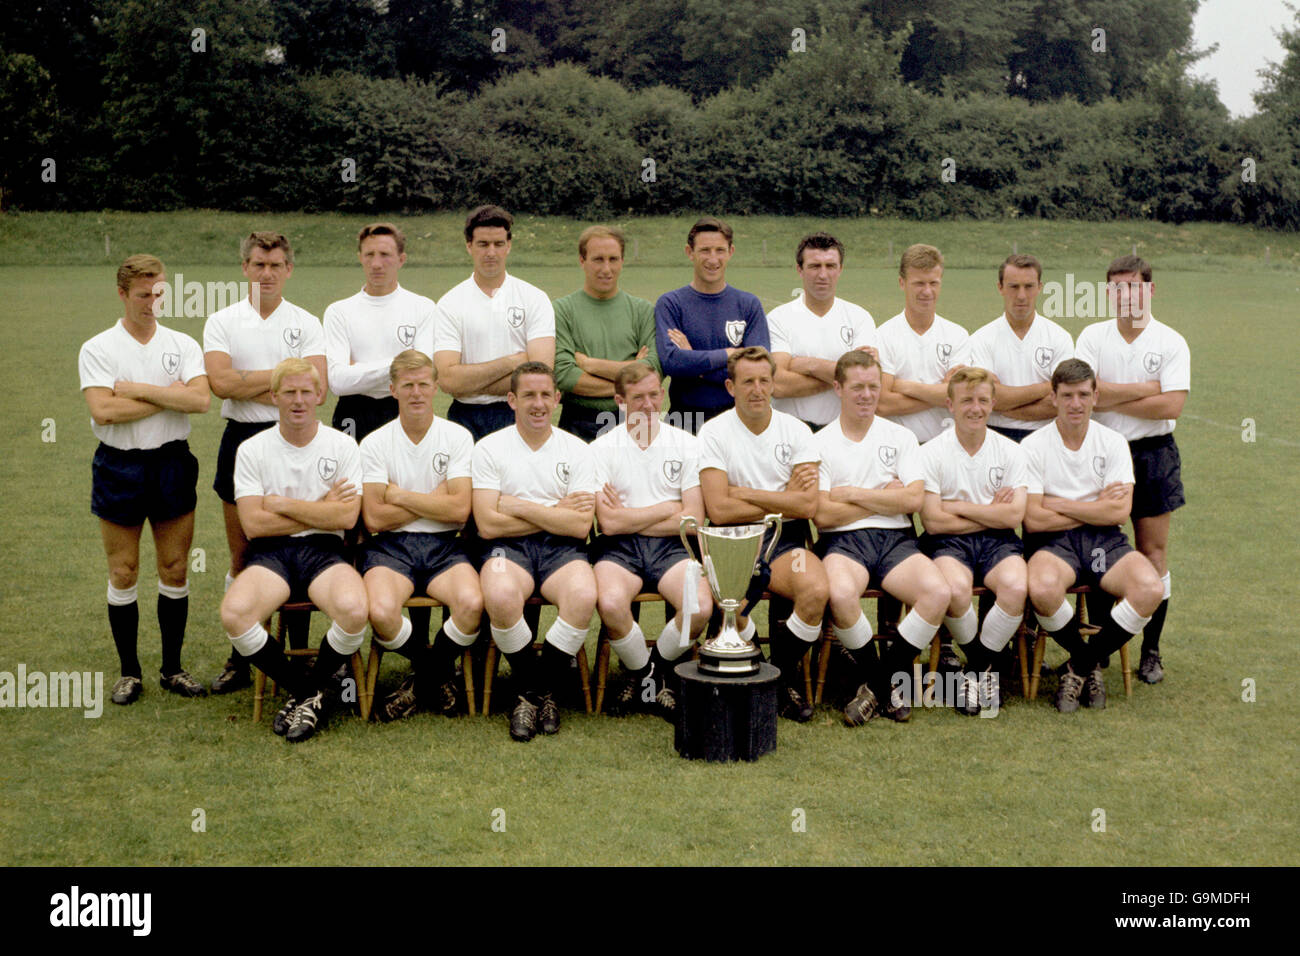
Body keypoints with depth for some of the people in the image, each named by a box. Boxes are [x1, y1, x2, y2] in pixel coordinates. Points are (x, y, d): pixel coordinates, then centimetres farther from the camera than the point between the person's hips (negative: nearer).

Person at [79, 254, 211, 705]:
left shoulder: (182, 345, 5)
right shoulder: (97, 350, -2)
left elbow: (200, 399, -12)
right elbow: (103, 411, -16)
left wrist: (138, 389, -14)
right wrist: (169, 396, -11)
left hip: (172, 464, 2)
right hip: (118, 466, -2)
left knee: (175, 570, 5)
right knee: (123, 573, 4)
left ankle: (172, 668, 18)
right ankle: (129, 671, 16)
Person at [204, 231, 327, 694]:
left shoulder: (306, 324, 4)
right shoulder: (222, 322, 4)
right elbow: (221, 383, -12)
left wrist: (249, 385, -11)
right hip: (241, 439, 1)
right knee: (242, 556, 7)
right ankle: (242, 656, 15)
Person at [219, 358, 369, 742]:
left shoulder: (342, 445, 6)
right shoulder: (252, 450, 5)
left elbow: (347, 516, -5)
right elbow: (253, 523, -5)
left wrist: (284, 504, -5)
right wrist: (321, 509, -3)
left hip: (324, 551, 0)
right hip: (270, 553, 0)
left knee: (354, 610, -34)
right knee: (234, 614, -32)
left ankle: (309, 690, -4)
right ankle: (303, 689, -6)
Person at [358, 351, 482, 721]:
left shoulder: (457, 437, 5)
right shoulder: (375, 443, 4)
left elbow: (459, 509, -5)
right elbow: (374, 519, -5)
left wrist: (401, 496, -5)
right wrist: (434, 499, -4)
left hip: (443, 545, 1)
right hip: (390, 545, 0)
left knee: (472, 603, -32)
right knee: (380, 611, -32)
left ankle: (427, 675, 2)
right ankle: (438, 674, 2)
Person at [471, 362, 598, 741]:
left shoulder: (577, 450, 8)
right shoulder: (489, 448, 5)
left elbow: (580, 525, -2)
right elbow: (489, 524, -5)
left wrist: (522, 507, -6)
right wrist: (557, 512, -3)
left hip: (562, 548, 1)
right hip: (507, 546, -1)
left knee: (584, 596, -33)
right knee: (501, 597, -36)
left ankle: (543, 689, -7)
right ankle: (528, 690, -8)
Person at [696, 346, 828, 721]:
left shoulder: (796, 431, 7)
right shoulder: (714, 433, 0)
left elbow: (807, 505, -5)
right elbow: (718, 510, -10)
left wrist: (745, 493, -8)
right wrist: (784, 500, -4)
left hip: (786, 540, 2)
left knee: (816, 591, -30)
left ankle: (785, 680, -4)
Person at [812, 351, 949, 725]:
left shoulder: (901, 437, 15)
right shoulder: (820, 443, 8)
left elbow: (913, 499, 0)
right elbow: (824, 514, -4)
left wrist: (854, 494, -3)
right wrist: (884, 497, 1)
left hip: (896, 539, 2)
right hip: (843, 541, -2)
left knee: (938, 592, -28)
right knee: (841, 593, -37)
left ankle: (880, 683, -9)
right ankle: (883, 683, -10)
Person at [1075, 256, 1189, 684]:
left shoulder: (1171, 343, -1)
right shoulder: (1093, 337, 3)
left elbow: (1171, 406, -13)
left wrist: (1110, 399, -11)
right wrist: (1147, 388, -11)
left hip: (1153, 455, -1)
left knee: (1153, 551, 2)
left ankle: (1151, 651, 11)